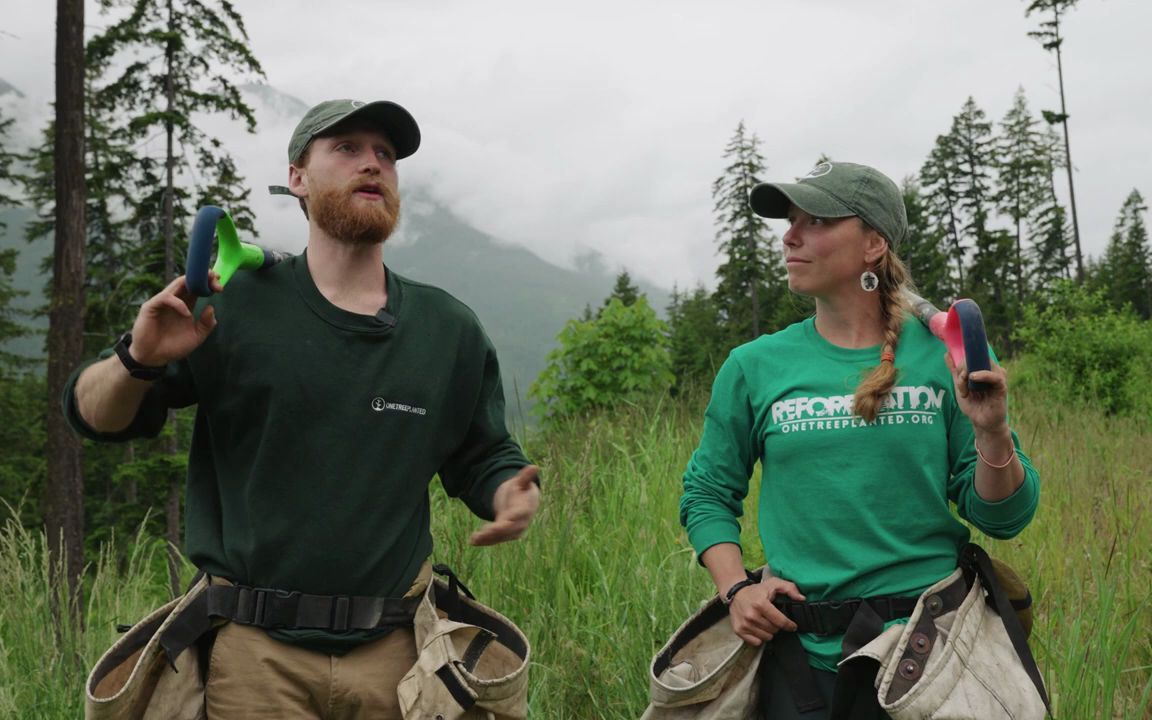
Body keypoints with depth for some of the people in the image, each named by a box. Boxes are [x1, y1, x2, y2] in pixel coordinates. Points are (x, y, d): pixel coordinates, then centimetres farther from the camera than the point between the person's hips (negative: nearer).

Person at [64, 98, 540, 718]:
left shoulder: (451, 330, 4)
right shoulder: (232, 306, -4)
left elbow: (483, 457, 13)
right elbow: (95, 416, 1)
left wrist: (512, 496, -10)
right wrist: (139, 360, -21)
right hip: (256, 650, -2)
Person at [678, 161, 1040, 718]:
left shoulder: (947, 355, -4)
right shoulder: (754, 367, -2)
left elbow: (1001, 518, -2)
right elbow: (706, 493, 8)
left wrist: (992, 433, -20)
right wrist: (736, 587, -6)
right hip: (805, 654, 1)